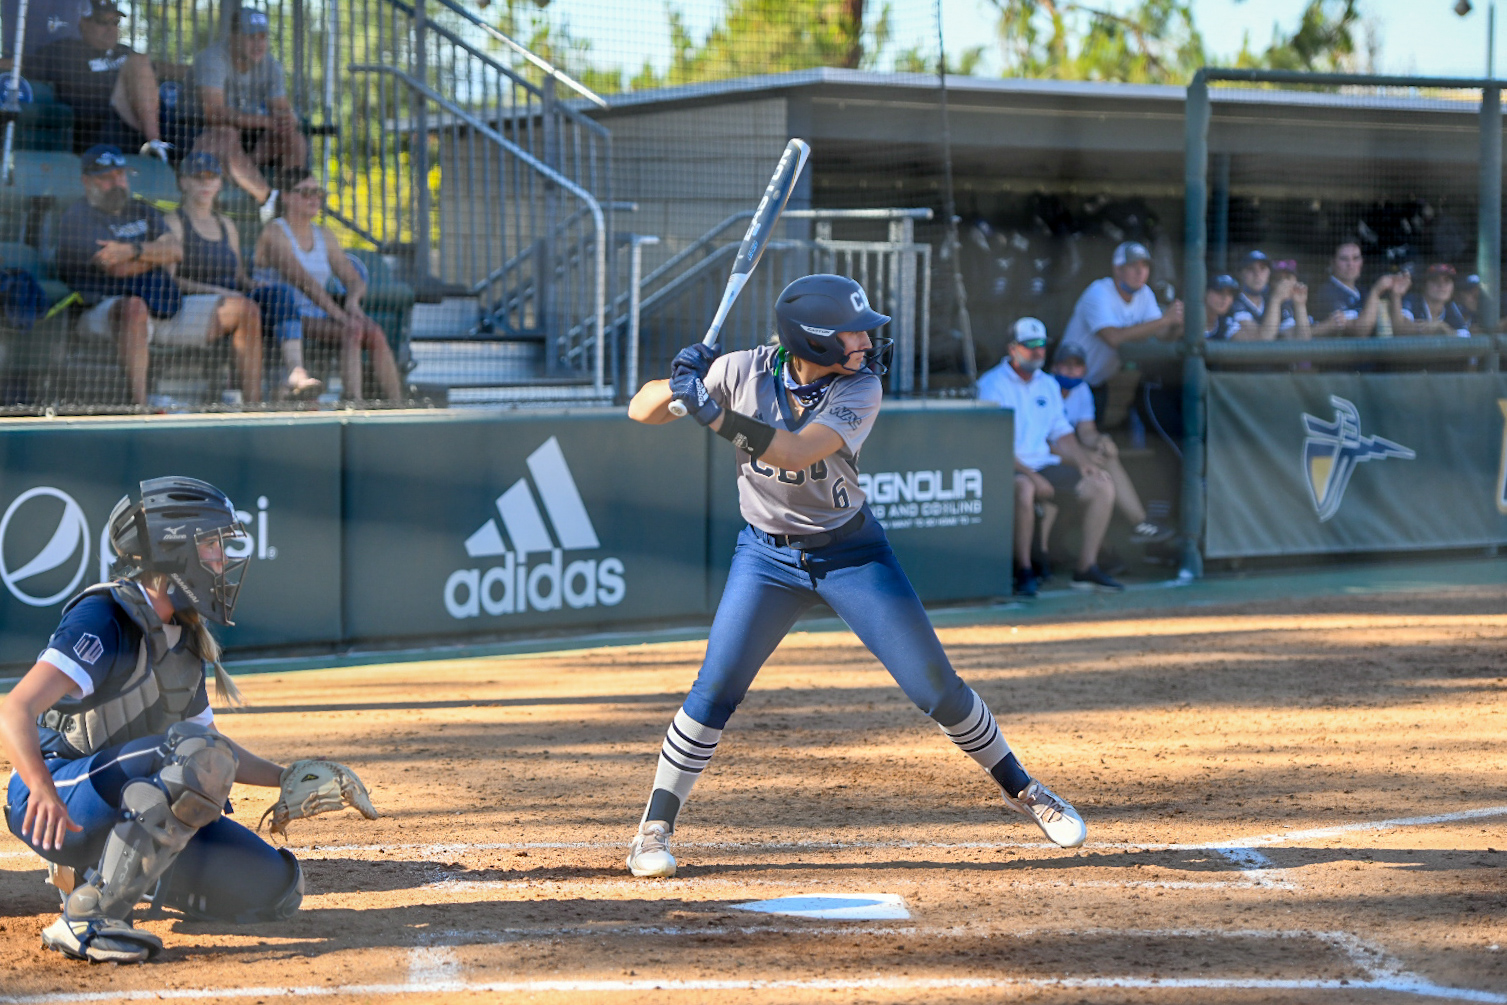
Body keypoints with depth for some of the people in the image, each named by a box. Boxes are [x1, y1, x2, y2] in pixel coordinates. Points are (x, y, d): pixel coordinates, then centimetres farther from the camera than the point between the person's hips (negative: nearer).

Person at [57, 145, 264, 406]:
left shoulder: (142, 211, 23)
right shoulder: (77, 217, 1)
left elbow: (176, 250, 5)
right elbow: (118, 268, -12)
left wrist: (133, 250, -14)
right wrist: (159, 252, 6)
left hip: (166, 309, 8)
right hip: (104, 308, -8)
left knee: (242, 310, 1)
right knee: (134, 306, -45)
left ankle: (253, 404, -7)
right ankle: (139, 405, -55)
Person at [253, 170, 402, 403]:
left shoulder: (324, 236, 17)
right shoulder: (274, 235, -5)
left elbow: (355, 281, 11)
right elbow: (301, 280, -19)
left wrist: (352, 300, -14)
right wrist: (338, 313, -28)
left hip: (317, 319, 7)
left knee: (376, 335, -21)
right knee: (352, 330, -32)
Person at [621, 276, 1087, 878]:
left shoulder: (860, 388, -18)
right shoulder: (743, 372, -14)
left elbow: (795, 452, -34)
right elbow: (641, 411, -11)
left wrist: (713, 414, -42)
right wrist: (682, 385, -33)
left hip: (852, 553, 0)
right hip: (767, 556, 0)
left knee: (935, 686, -1)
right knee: (714, 689, -9)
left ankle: (1020, 790, 19)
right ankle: (655, 829, 6)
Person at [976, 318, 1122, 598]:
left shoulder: (1048, 385, 18)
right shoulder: (992, 385, -5)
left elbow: (1061, 433, 21)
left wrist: (1083, 460, 0)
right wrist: (1031, 476, -22)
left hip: (1044, 464, 7)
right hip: (1008, 469, -7)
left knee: (1102, 486, -8)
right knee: (1024, 489, -40)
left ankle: (1086, 567, -4)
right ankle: (1024, 571, -28)